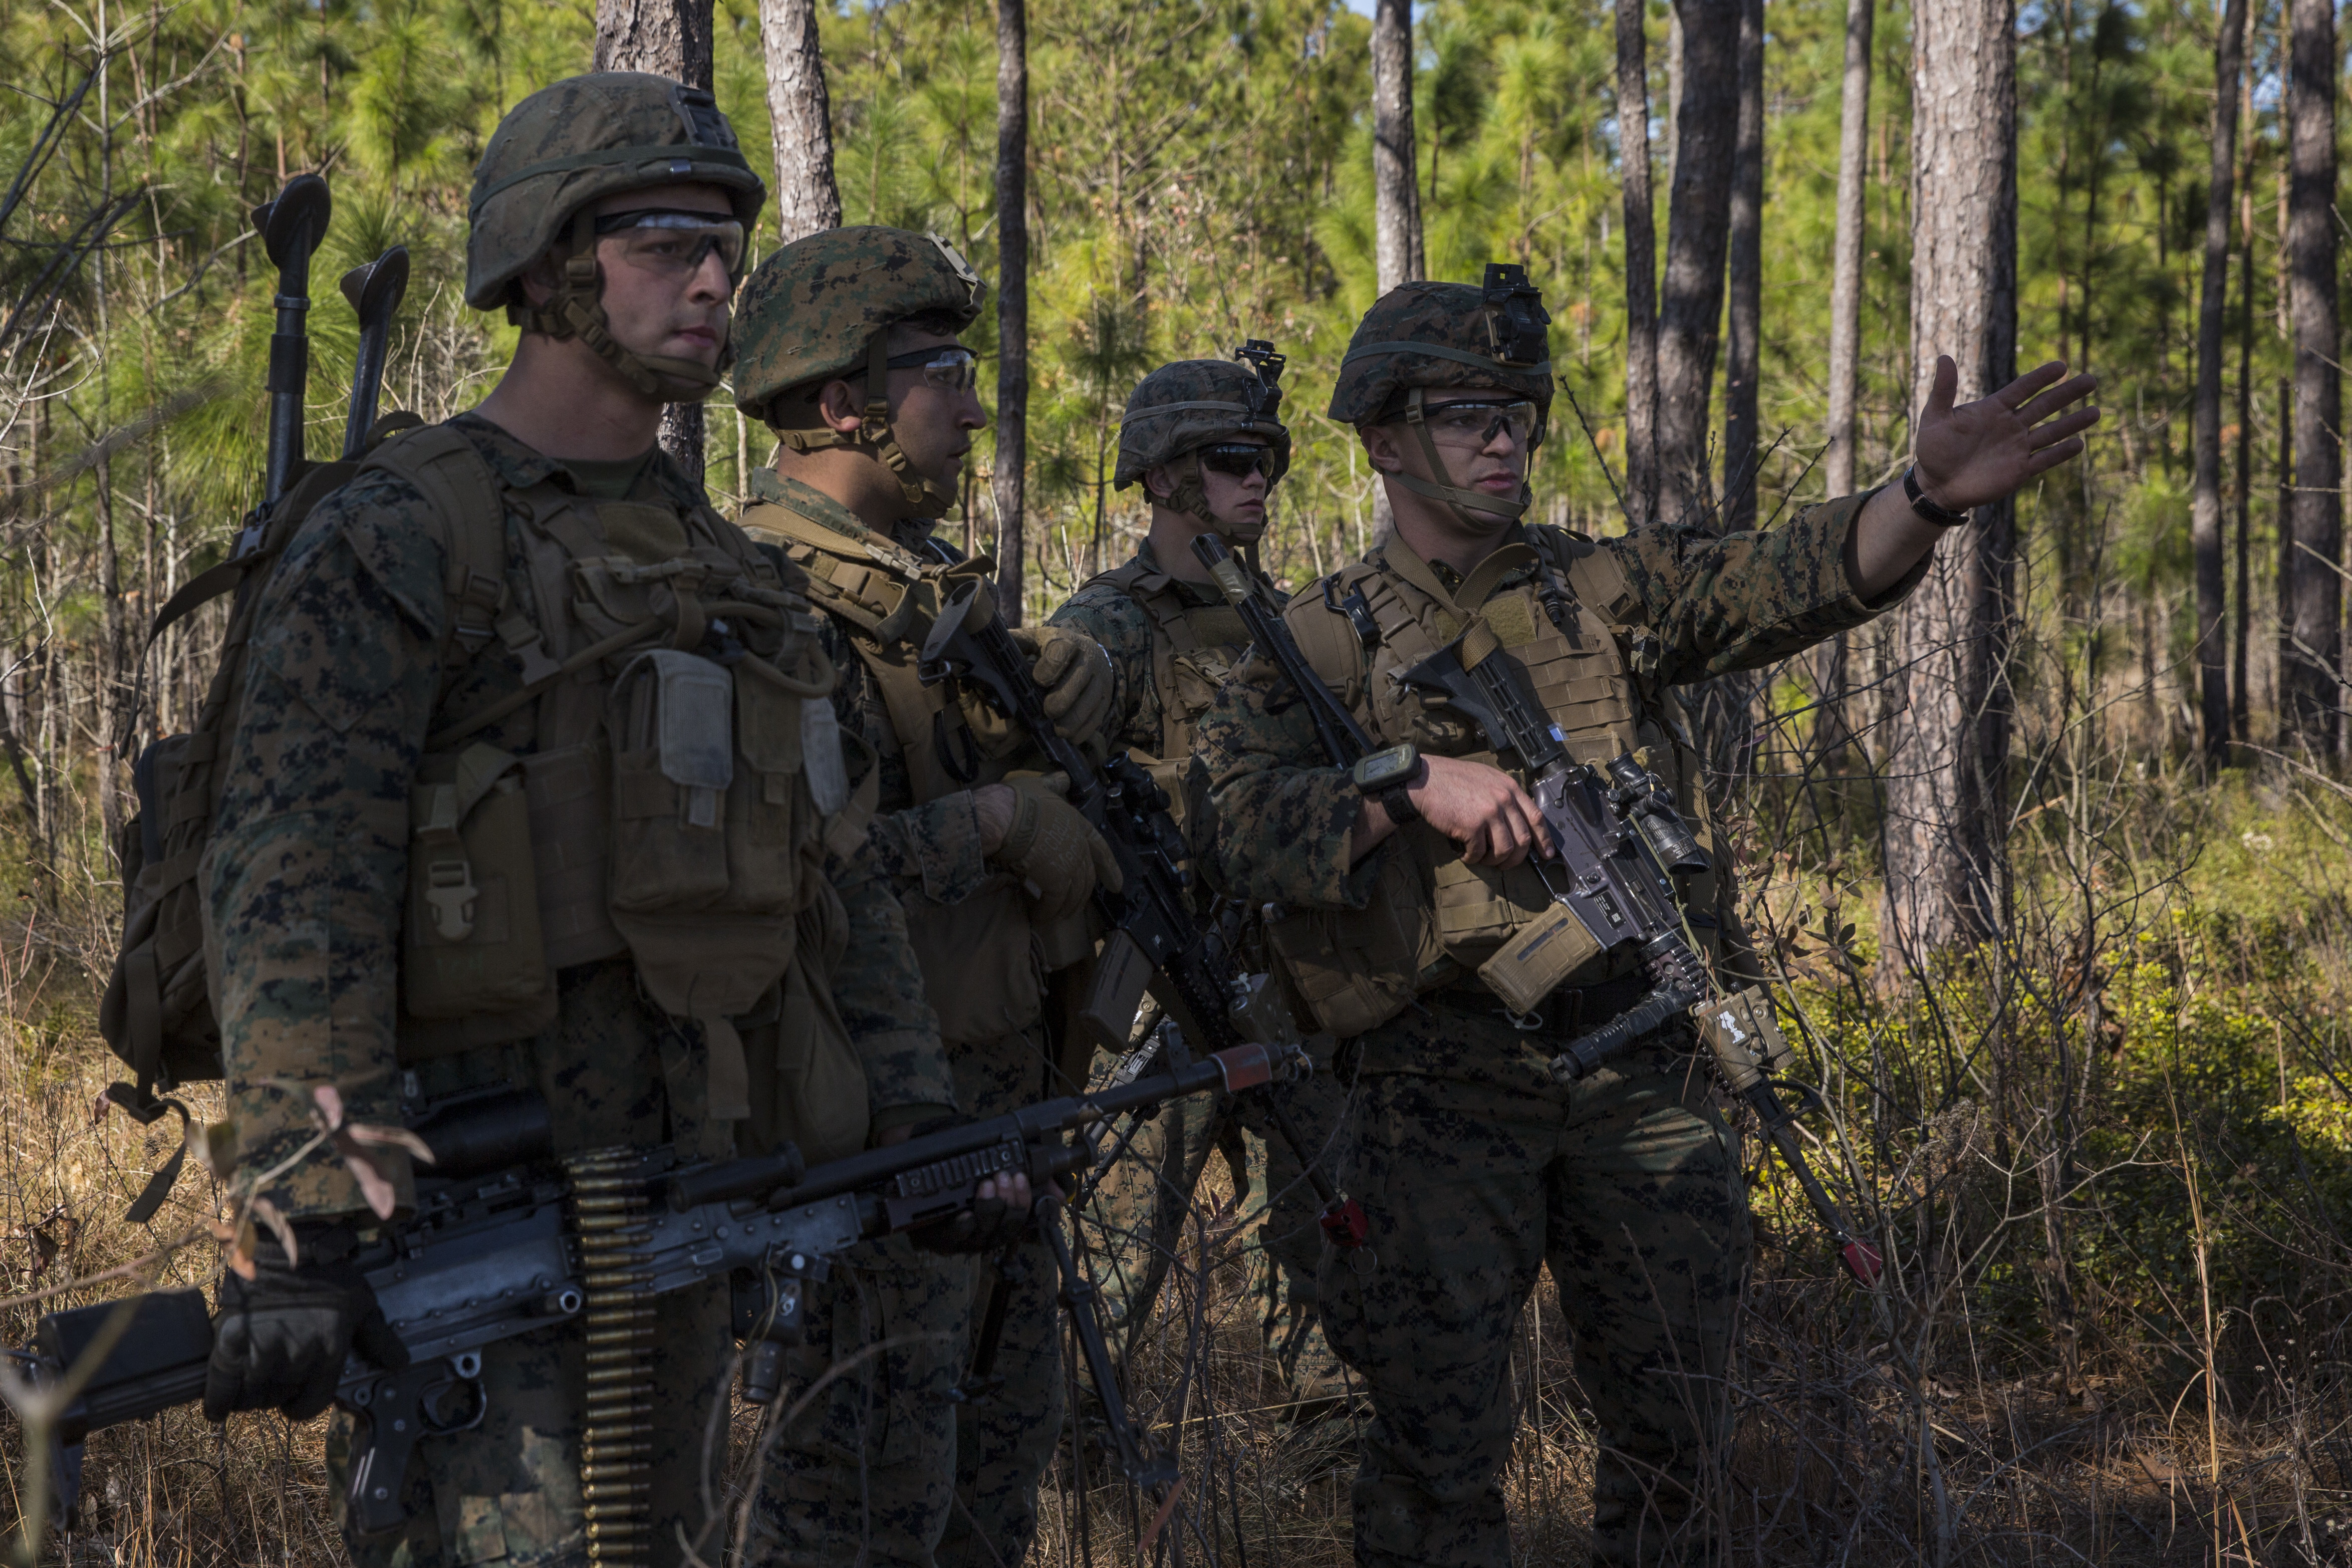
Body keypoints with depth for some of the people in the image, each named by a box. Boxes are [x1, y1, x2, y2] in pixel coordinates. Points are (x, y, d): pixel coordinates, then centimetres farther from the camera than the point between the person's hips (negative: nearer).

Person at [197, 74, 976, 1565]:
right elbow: (289, 893, -18)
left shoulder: (719, 566, 16)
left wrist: (918, 1110, 12)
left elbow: (828, 871, 22)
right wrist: (302, 1220, -27)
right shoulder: (400, 545, -9)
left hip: (683, 1195, 8)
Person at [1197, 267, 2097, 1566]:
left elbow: (1793, 578, -7)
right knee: (1437, 1446, 0)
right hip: (1444, 1096, -3)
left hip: (1643, 1080, 3)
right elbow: (1243, 820, -12)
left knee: (1670, 1432, 10)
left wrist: (1930, 499, -25)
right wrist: (1411, 785, -26)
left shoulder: (1614, 589, 9)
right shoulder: (1322, 642, 3)